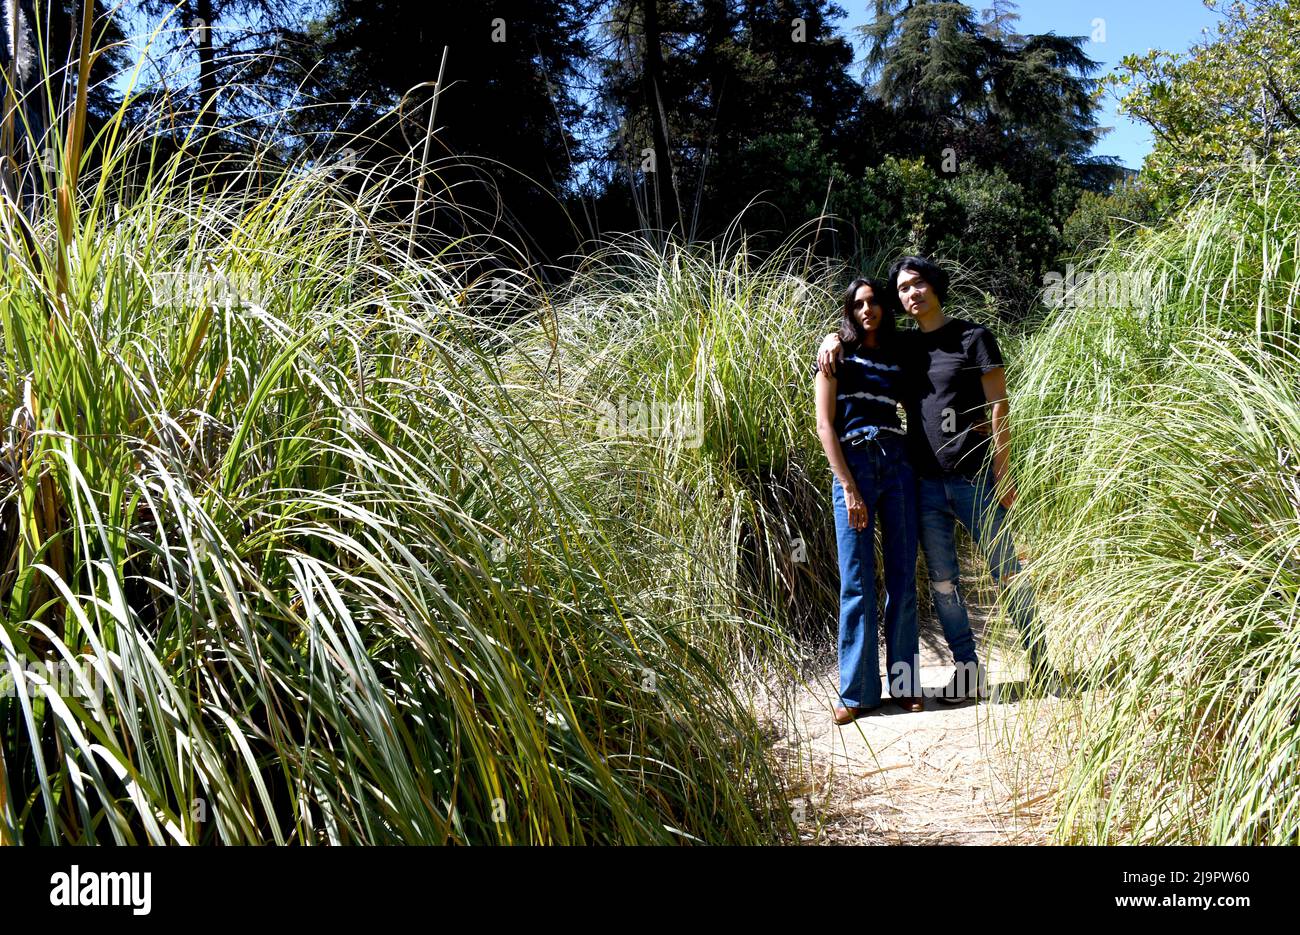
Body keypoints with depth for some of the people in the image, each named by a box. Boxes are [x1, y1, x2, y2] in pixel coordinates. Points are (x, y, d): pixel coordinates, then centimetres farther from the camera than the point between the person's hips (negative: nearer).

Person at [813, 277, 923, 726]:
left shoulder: (899, 360, 16)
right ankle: (857, 691, 4)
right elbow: (825, 425, -2)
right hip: (853, 468, -3)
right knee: (857, 584, -3)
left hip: (899, 466, 3)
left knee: (903, 580, 3)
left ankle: (904, 683, 12)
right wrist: (849, 488, -10)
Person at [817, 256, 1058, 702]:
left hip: (974, 478, -4)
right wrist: (834, 337, 2)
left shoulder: (973, 338, 1)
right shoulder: (902, 346, 13)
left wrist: (1002, 471, -9)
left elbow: (998, 406, -2)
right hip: (926, 482, 4)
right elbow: (859, 332, 27)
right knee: (942, 582, 6)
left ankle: (1042, 665, 11)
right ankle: (968, 672, 16)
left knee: (1006, 573, 1)